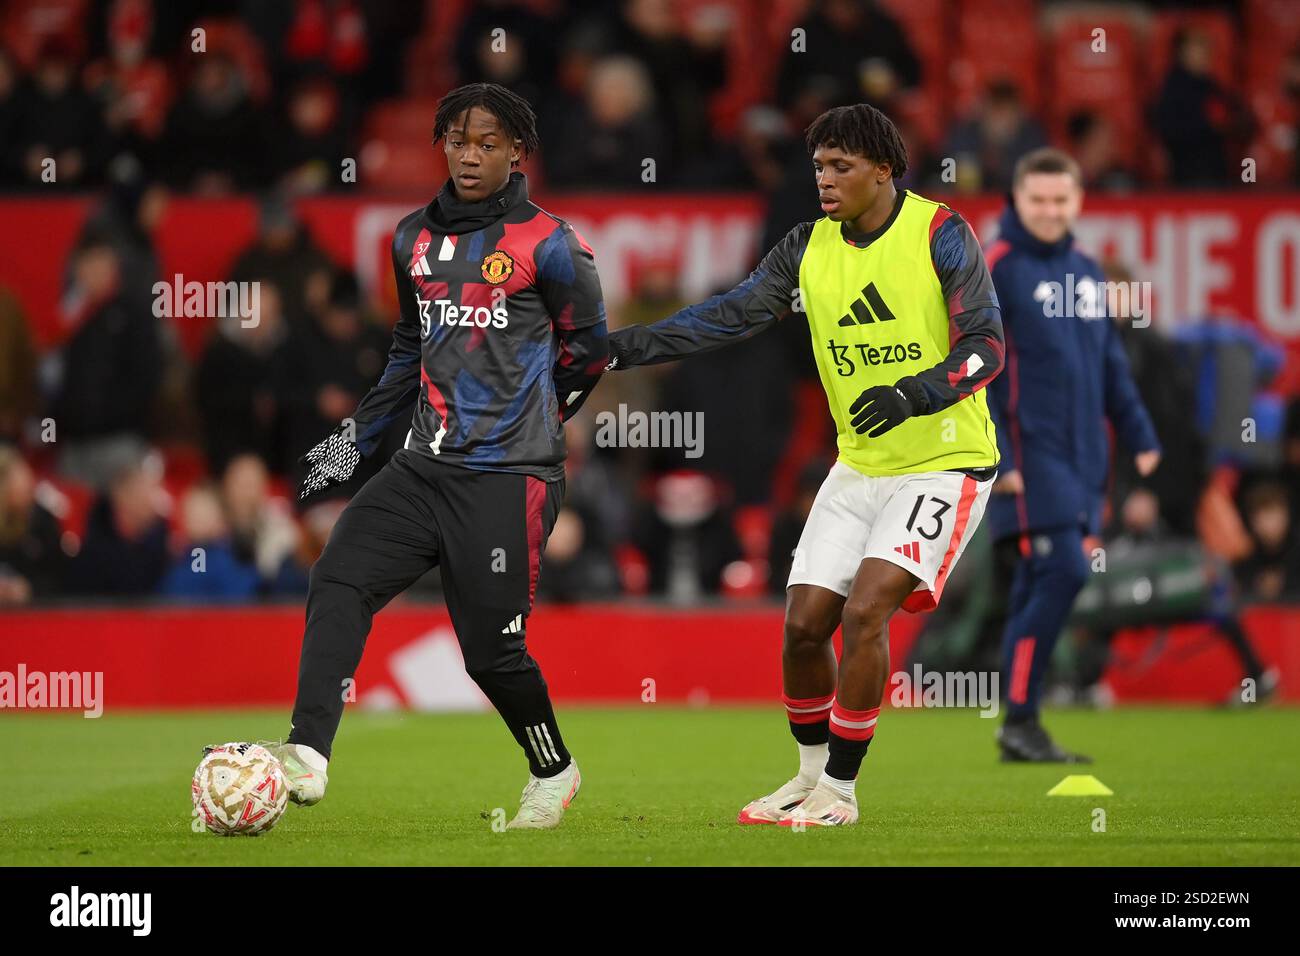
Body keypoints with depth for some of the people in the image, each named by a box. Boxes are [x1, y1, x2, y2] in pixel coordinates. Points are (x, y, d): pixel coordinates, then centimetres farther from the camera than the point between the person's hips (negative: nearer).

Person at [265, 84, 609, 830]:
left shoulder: (548, 245, -5)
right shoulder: (415, 240, 12)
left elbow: (589, 348, 6)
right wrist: (360, 435, 22)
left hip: (508, 475, -5)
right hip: (426, 467, 5)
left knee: (491, 647, -5)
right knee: (340, 581, -17)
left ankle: (555, 773, 22)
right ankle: (307, 755, -26)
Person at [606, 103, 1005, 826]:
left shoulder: (939, 233, -13)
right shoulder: (810, 248, 2)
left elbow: (986, 344, -17)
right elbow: (729, 317, 1)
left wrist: (915, 393, -34)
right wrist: (623, 347, -9)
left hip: (945, 462, -6)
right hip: (860, 465, 6)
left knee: (865, 611, -19)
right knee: (805, 623, 0)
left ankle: (839, 791, -7)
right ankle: (813, 775, 22)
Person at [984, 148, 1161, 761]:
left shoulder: (1087, 274, 15)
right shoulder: (998, 269, -7)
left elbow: (1112, 363, 22)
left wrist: (1139, 436, 14)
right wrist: (995, 458, -15)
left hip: (1081, 458, 7)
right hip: (1030, 456, -7)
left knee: (1037, 590, 7)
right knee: (1062, 572, -15)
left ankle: (1022, 727, 9)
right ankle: (1020, 719, -9)